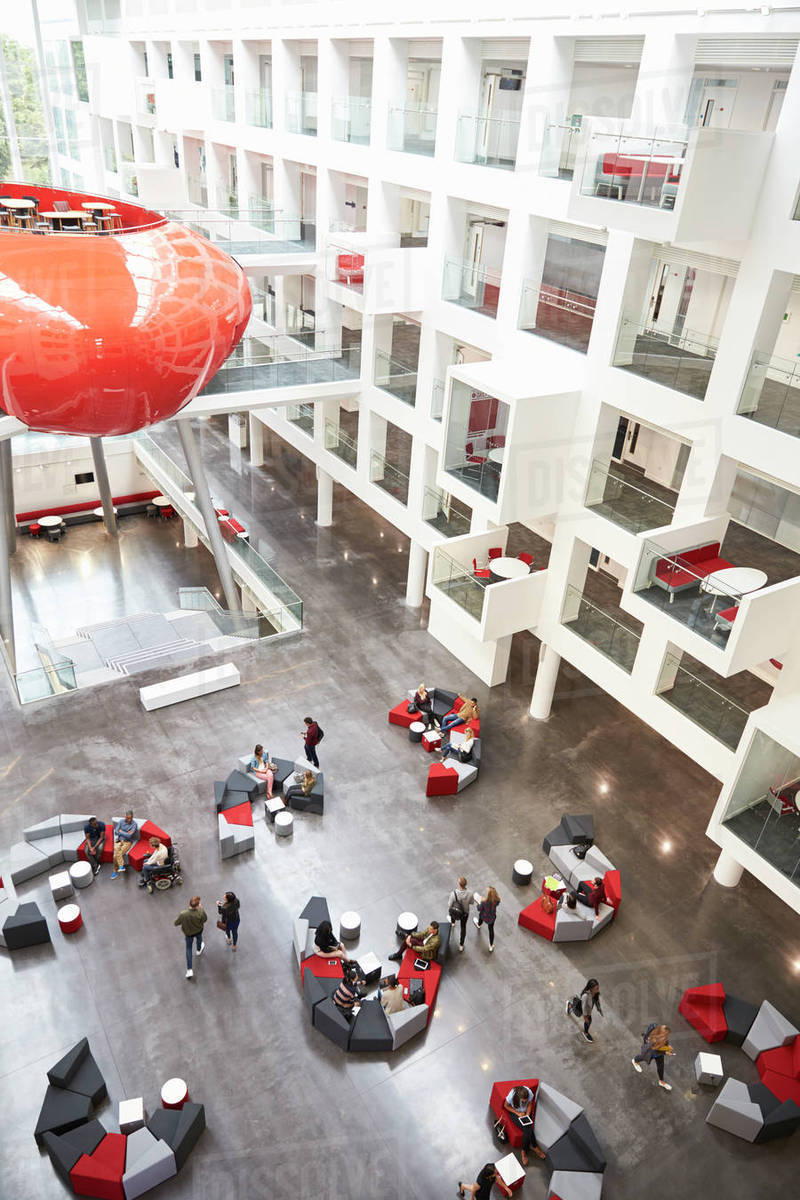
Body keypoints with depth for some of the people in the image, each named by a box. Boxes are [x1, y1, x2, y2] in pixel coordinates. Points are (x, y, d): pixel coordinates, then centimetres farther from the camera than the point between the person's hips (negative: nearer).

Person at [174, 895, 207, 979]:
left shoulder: (183, 914, -41)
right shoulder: (200, 912, -39)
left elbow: (175, 923, -22)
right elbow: (205, 920, -16)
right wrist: (201, 908, -11)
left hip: (188, 933, -1)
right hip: (199, 930, 1)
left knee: (188, 948, 24)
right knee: (199, 938, 36)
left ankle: (189, 970, 23)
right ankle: (199, 950, 68)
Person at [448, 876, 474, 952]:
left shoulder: (453, 893, -37)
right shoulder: (469, 894, -33)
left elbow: (450, 904, -20)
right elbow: (471, 902, -10)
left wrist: (448, 913, 0)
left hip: (455, 912, 0)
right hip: (465, 913, 0)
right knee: (463, 927, 26)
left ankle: (452, 922, 72)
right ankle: (461, 945, 38)